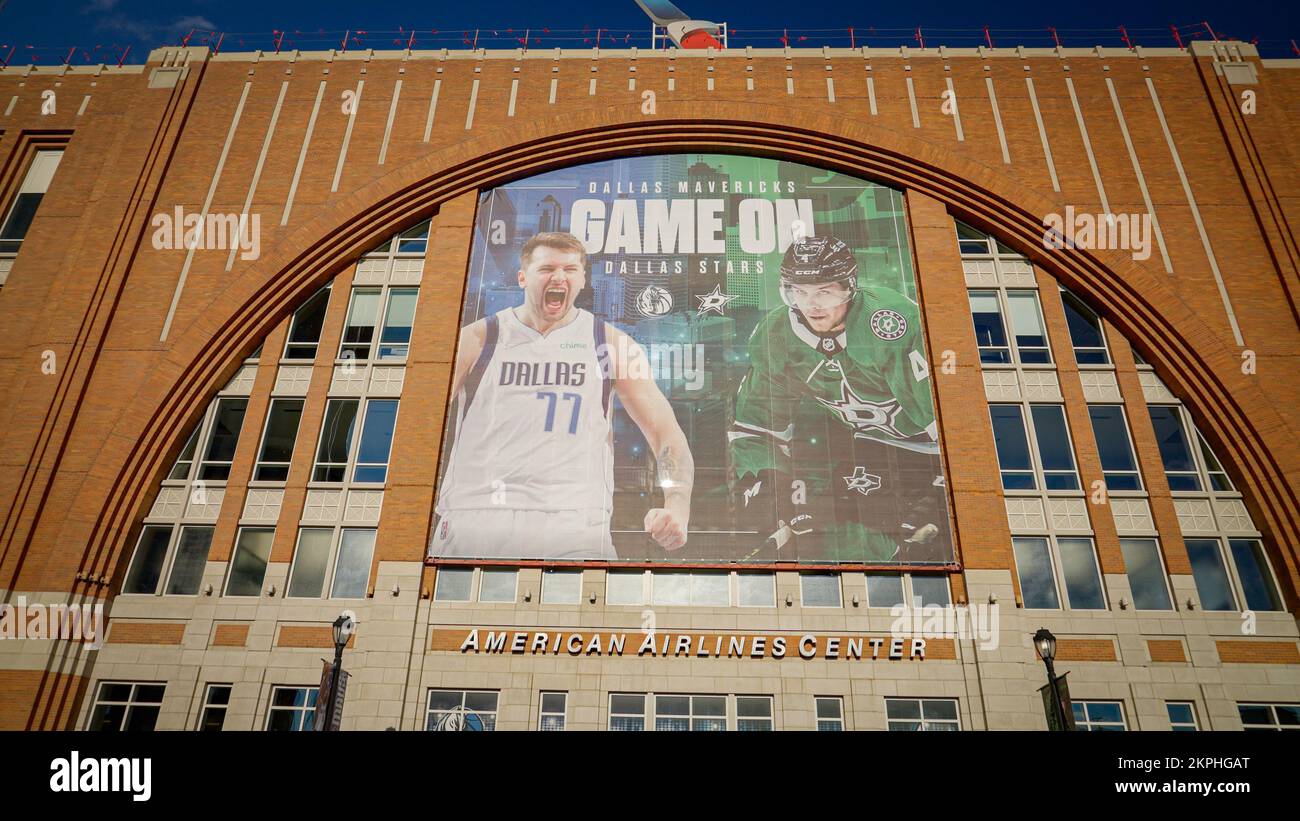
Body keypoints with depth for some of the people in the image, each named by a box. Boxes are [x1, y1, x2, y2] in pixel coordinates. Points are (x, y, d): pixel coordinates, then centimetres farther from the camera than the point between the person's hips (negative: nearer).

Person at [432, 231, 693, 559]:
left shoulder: (612, 344, 10)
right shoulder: (477, 339, 8)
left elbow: (665, 431, 8)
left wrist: (677, 506, -10)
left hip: (575, 529, 0)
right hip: (472, 518, 0)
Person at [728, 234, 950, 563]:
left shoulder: (888, 319, -29)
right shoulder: (775, 335, -11)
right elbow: (755, 423, -4)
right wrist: (762, 496, -15)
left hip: (931, 445, -4)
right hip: (865, 442, 4)